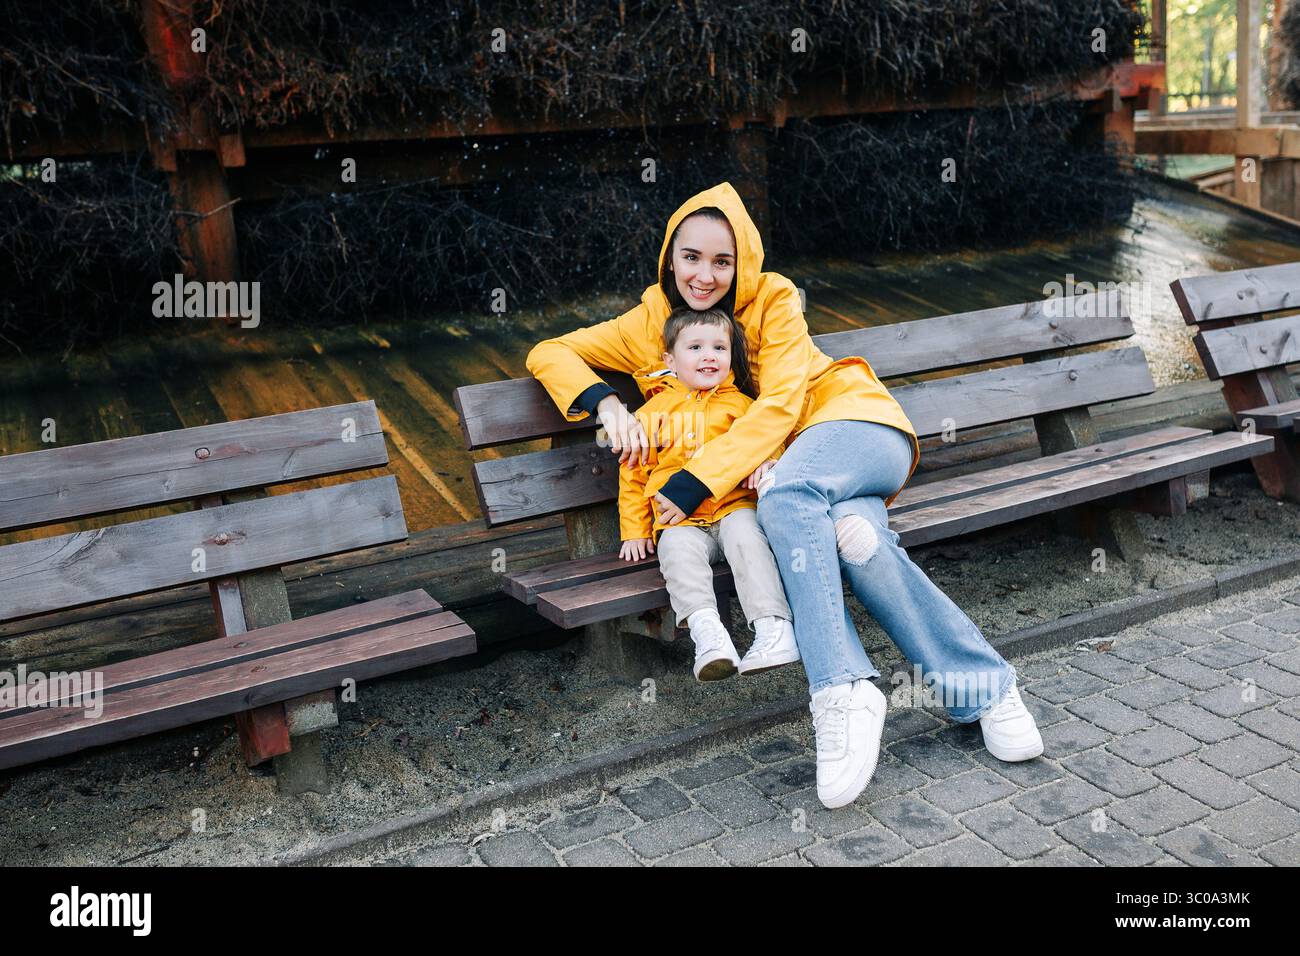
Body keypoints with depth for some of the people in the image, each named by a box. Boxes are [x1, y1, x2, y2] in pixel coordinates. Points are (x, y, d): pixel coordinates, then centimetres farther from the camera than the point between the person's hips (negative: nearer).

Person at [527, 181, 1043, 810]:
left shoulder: (774, 299, -3)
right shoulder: (650, 324, 8)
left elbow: (778, 407, -14)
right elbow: (549, 353, 9)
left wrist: (695, 482, -23)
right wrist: (607, 404, -11)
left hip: (855, 420, -3)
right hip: (792, 466, 3)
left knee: (786, 493, -38)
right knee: (848, 535, -34)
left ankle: (841, 693, -39)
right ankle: (983, 685, -31)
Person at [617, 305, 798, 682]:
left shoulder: (740, 405, 15)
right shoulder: (652, 413, 15)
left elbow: (765, 446, 15)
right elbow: (634, 474, 18)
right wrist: (634, 531, 11)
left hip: (735, 507, 0)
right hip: (680, 520, 0)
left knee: (744, 534, -32)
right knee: (678, 549, -32)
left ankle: (774, 626, -37)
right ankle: (706, 630, -44)